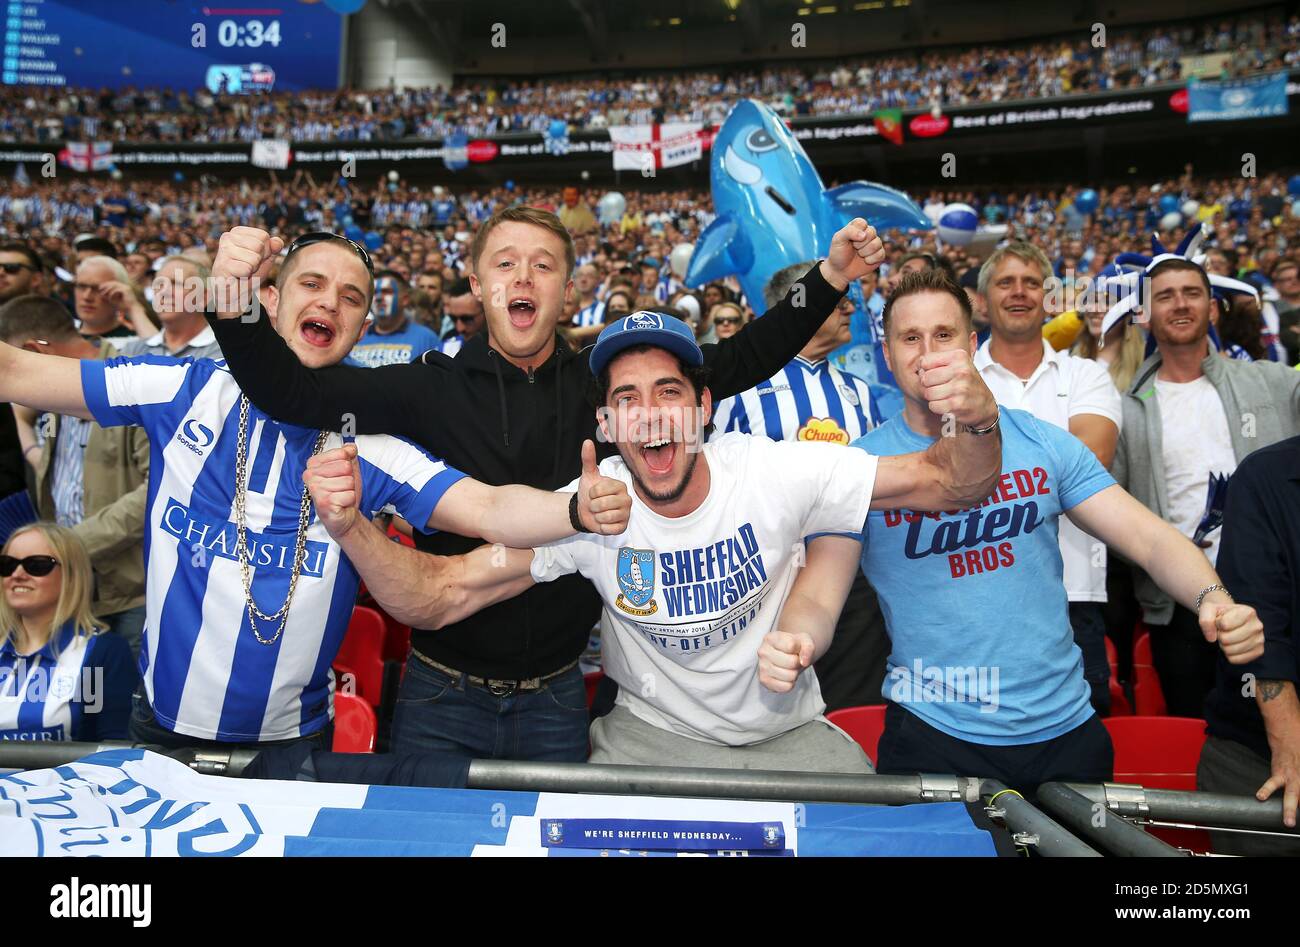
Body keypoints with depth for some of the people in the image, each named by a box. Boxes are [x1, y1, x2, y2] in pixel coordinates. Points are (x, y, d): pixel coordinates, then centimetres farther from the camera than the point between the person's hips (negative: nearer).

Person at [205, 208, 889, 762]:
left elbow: (741, 361, 1)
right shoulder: (432, 389, -7)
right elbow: (291, 391, -13)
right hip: (443, 693, -1)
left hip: (555, 698, 2)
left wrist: (829, 278, -4)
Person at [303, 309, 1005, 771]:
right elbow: (438, 598, -20)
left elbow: (952, 484, -15)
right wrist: (350, 526, -39)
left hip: (790, 733, 1)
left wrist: (977, 422, -38)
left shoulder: (777, 473, -19)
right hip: (652, 734, 0)